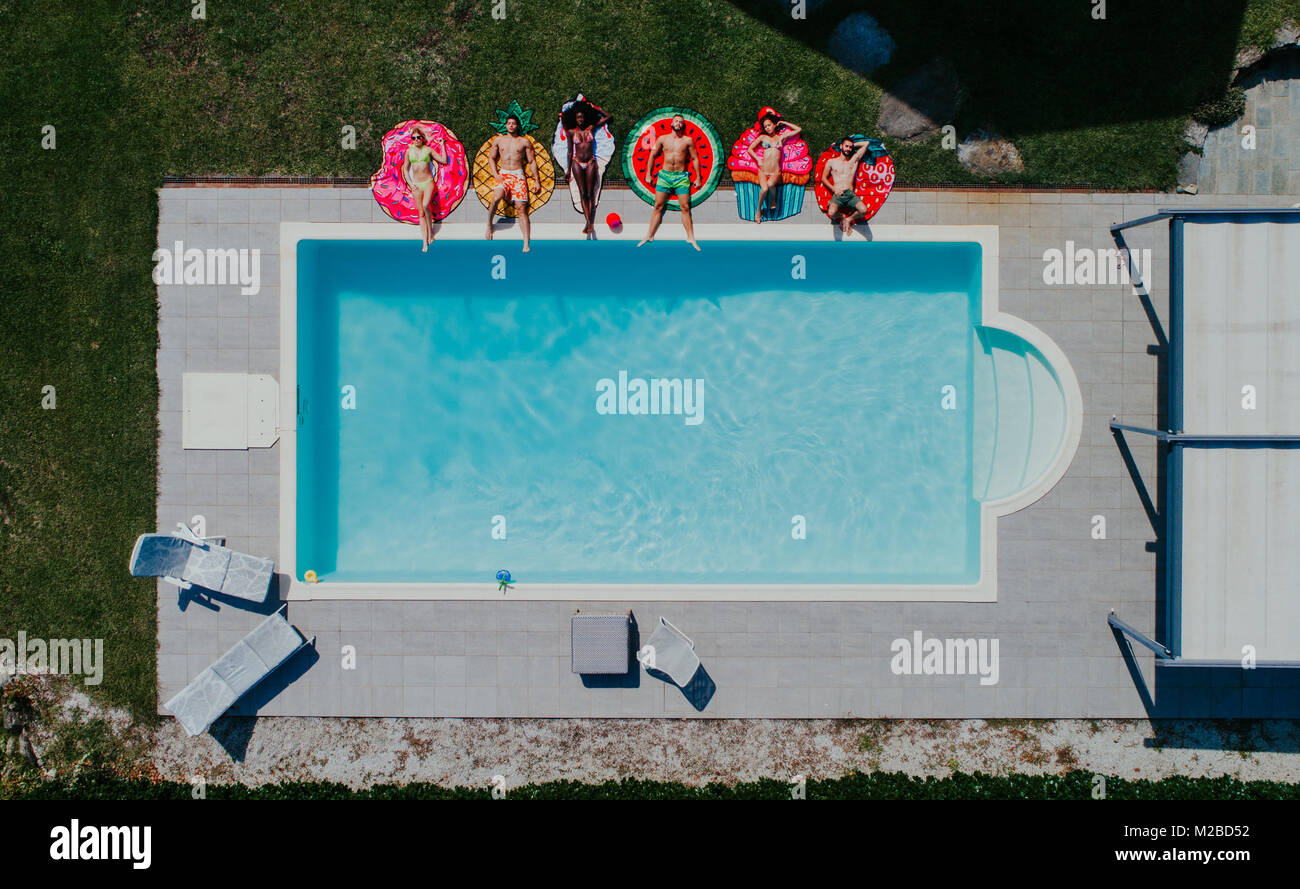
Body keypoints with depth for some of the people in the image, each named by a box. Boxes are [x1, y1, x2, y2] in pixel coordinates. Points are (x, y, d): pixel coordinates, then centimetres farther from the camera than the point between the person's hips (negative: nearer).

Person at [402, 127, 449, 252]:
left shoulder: (428, 150, 3)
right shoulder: (409, 151, 7)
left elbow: (444, 160, 2)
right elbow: (405, 169, 11)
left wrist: (442, 145, -1)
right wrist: (410, 184, 1)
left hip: (428, 182, -2)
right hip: (416, 185, 2)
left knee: (426, 205, -26)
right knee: (421, 213, 0)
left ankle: (431, 232, -8)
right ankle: (425, 242, 3)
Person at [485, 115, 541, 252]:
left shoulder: (525, 141, 8)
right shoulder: (498, 140, 13)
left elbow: (532, 162, 9)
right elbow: (491, 158, 18)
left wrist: (537, 181, 5)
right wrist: (495, 174, 2)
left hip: (519, 175, -1)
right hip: (503, 175, 1)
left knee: (521, 208, -9)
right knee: (496, 198, -29)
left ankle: (526, 244, -14)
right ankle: (489, 225, -8)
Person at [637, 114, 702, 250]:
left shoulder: (688, 140, 5)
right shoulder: (662, 139, 8)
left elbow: (695, 159, 7)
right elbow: (652, 156, 15)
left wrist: (698, 178, 3)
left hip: (681, 177, -1)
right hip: (664, 175, 1)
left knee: (685, 207, -4)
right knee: (658, 206, -1)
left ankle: (691, 237, 1)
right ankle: (650, 236, 4)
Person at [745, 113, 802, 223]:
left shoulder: (781, 137, 13)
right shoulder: (763, 137, 11)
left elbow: (799, 129, 19)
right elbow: (750, 149, 17)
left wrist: (784, 123, 19)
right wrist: (758, 160, 4)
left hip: (776, 172, 0)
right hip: (763, 170, 0)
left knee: (770, 184, -35)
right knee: (764, 189, -30)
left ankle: (773, 198, -3)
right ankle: (758, 210, -7)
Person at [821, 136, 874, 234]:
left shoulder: (854, 160, 16)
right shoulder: (831, 162, 14)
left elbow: (866, 143, 19)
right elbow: (824, 178, 16)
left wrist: (853, 145, 24)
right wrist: (834, 189, 0)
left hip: (850, 194, 1)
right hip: (838, 194, -1)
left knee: (863, 210, -30)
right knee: (832, 212, -34)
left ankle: (849, 219, 3)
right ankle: (842, 216, 4)